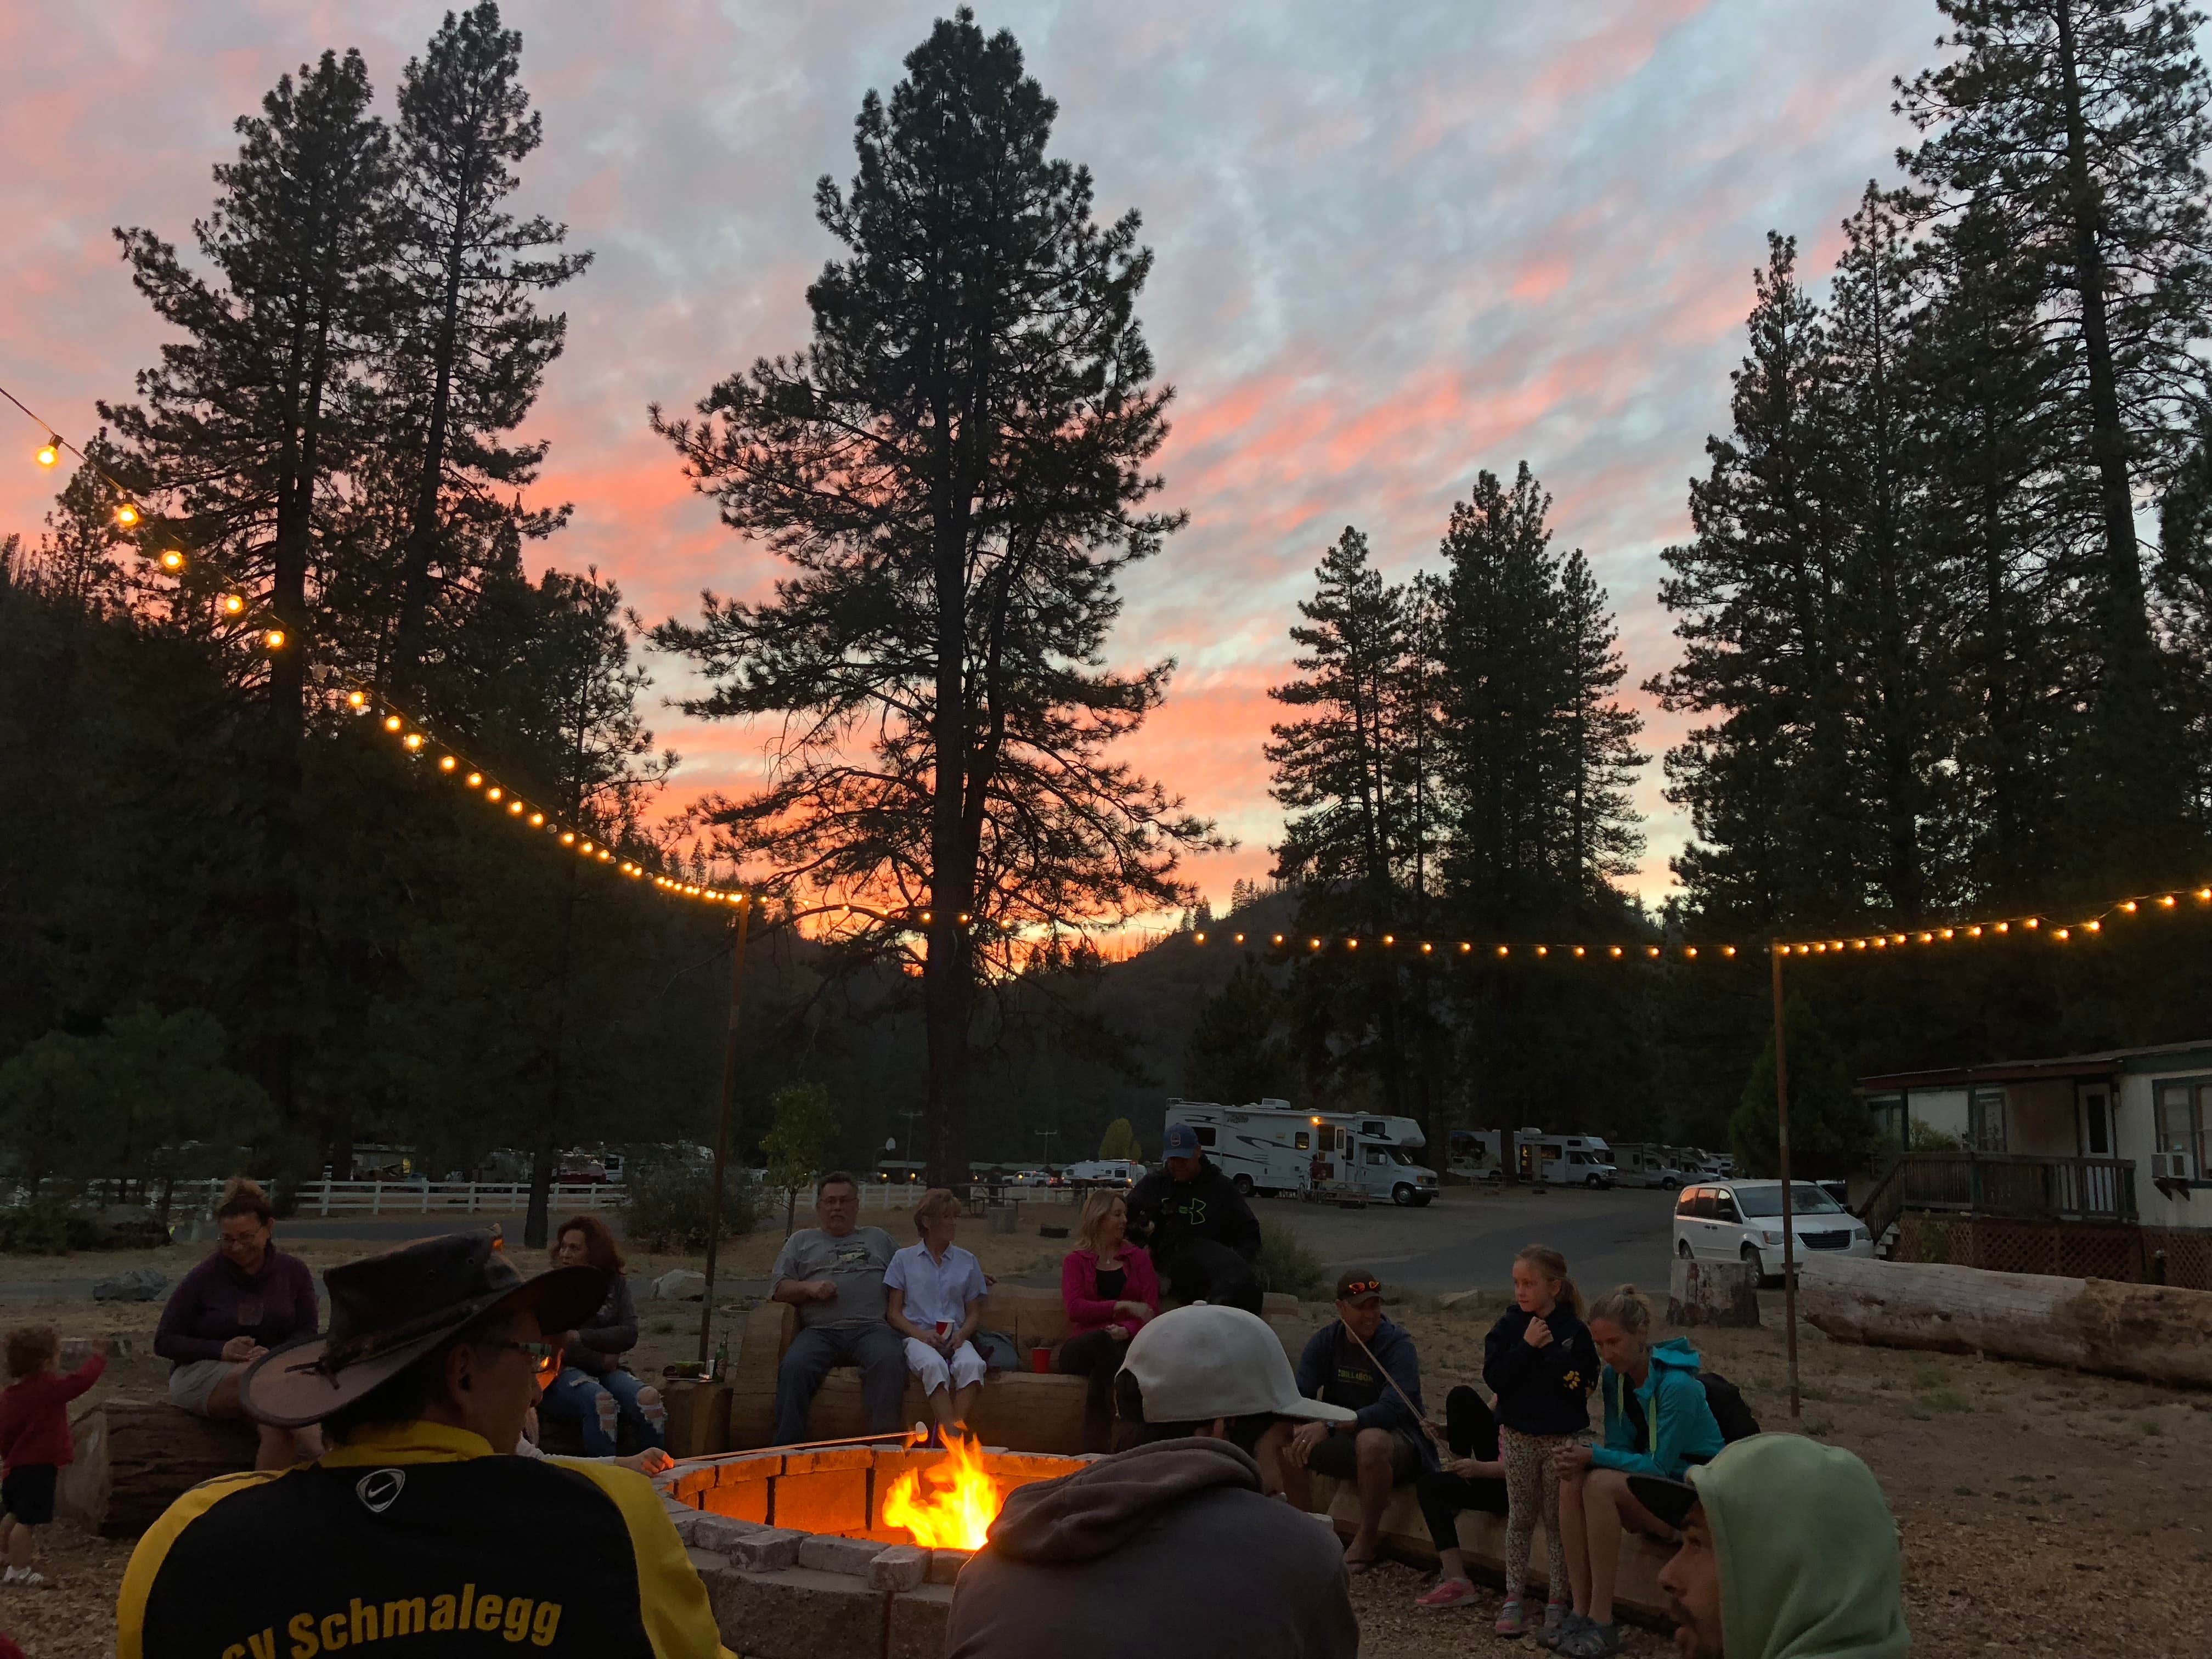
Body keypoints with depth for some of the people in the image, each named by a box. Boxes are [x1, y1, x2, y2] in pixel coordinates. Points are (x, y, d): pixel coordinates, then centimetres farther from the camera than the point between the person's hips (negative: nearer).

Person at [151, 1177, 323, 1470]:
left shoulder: (293, 1272, 6)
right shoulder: (202, 1278, -1)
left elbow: (307, 1333, 5)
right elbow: (164, 1342, 2)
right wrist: (221, 1351, -15)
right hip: (200, 1376, -2)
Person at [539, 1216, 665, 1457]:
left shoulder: (615, 1284, 13)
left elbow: (630, 1334, 0)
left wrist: (580, 1337, -11)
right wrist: (601, 1360, -6)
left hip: (606, 1372, 3)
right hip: (562, 1373, -3)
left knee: (648, 1398, -28)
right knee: (601, 1401, -36)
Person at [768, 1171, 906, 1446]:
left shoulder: (878, 1238, 31)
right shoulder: (802, 1240, 27)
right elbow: (779, 1288, 18)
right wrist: (809, 1288, -1)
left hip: (871, 1328, 0)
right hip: (820, 1330, 0)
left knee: (889, 1359, -36)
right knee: (794, 1367, -34)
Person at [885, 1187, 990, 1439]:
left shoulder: (967, 1262, 19)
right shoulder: (904, 1259, 14)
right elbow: (894, 1312, 9)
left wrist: (962, 1334, -5)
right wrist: (920, 1334, -10)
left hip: (955, 1339, 2)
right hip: (917, 1337, -2)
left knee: (972, 1363, -35)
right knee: (934, 1365, -38)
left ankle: (956, 1428, -41)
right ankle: (952, 1437, -44)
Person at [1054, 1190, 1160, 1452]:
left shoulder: (1138, 1257, 21)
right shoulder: (1075, 1261, 16)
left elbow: (1151, 1309, 8)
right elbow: (1075, 1308, -3)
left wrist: (1127, 1330, -15)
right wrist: (1124, 1306, -14)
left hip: (1126, 1345, 1)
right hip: (1084, 1346, -1)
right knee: (1103, 1340, -38)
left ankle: (1095, 1448, -43)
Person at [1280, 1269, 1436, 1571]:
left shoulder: (1398, 1345, -17)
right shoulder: (1323, 1342, -1)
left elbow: (1393, 1409, -30)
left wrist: (1329, 1427, -41)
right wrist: (1297, 1428, -33)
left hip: (1398, 1442, -5)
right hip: (1344, 1444, 5)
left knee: (1371, 1441, -38)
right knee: (1288, 1442, -20)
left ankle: (1367, 1538, -16)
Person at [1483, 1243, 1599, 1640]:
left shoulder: (1573, 1330, -7)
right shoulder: (1508, 1326, -2)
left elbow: (1584, 1384, -15)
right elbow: (1494, 1377, -13)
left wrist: (1548, 1350, -21)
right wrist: (1526, 1345, -20)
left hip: (1562, 1439, -2)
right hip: (1518, 1437, 2)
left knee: (1557, 1521, 7)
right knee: (1520, 1518, 10)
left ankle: (1558, 1602, 18)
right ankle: (1513, 1597, 19)